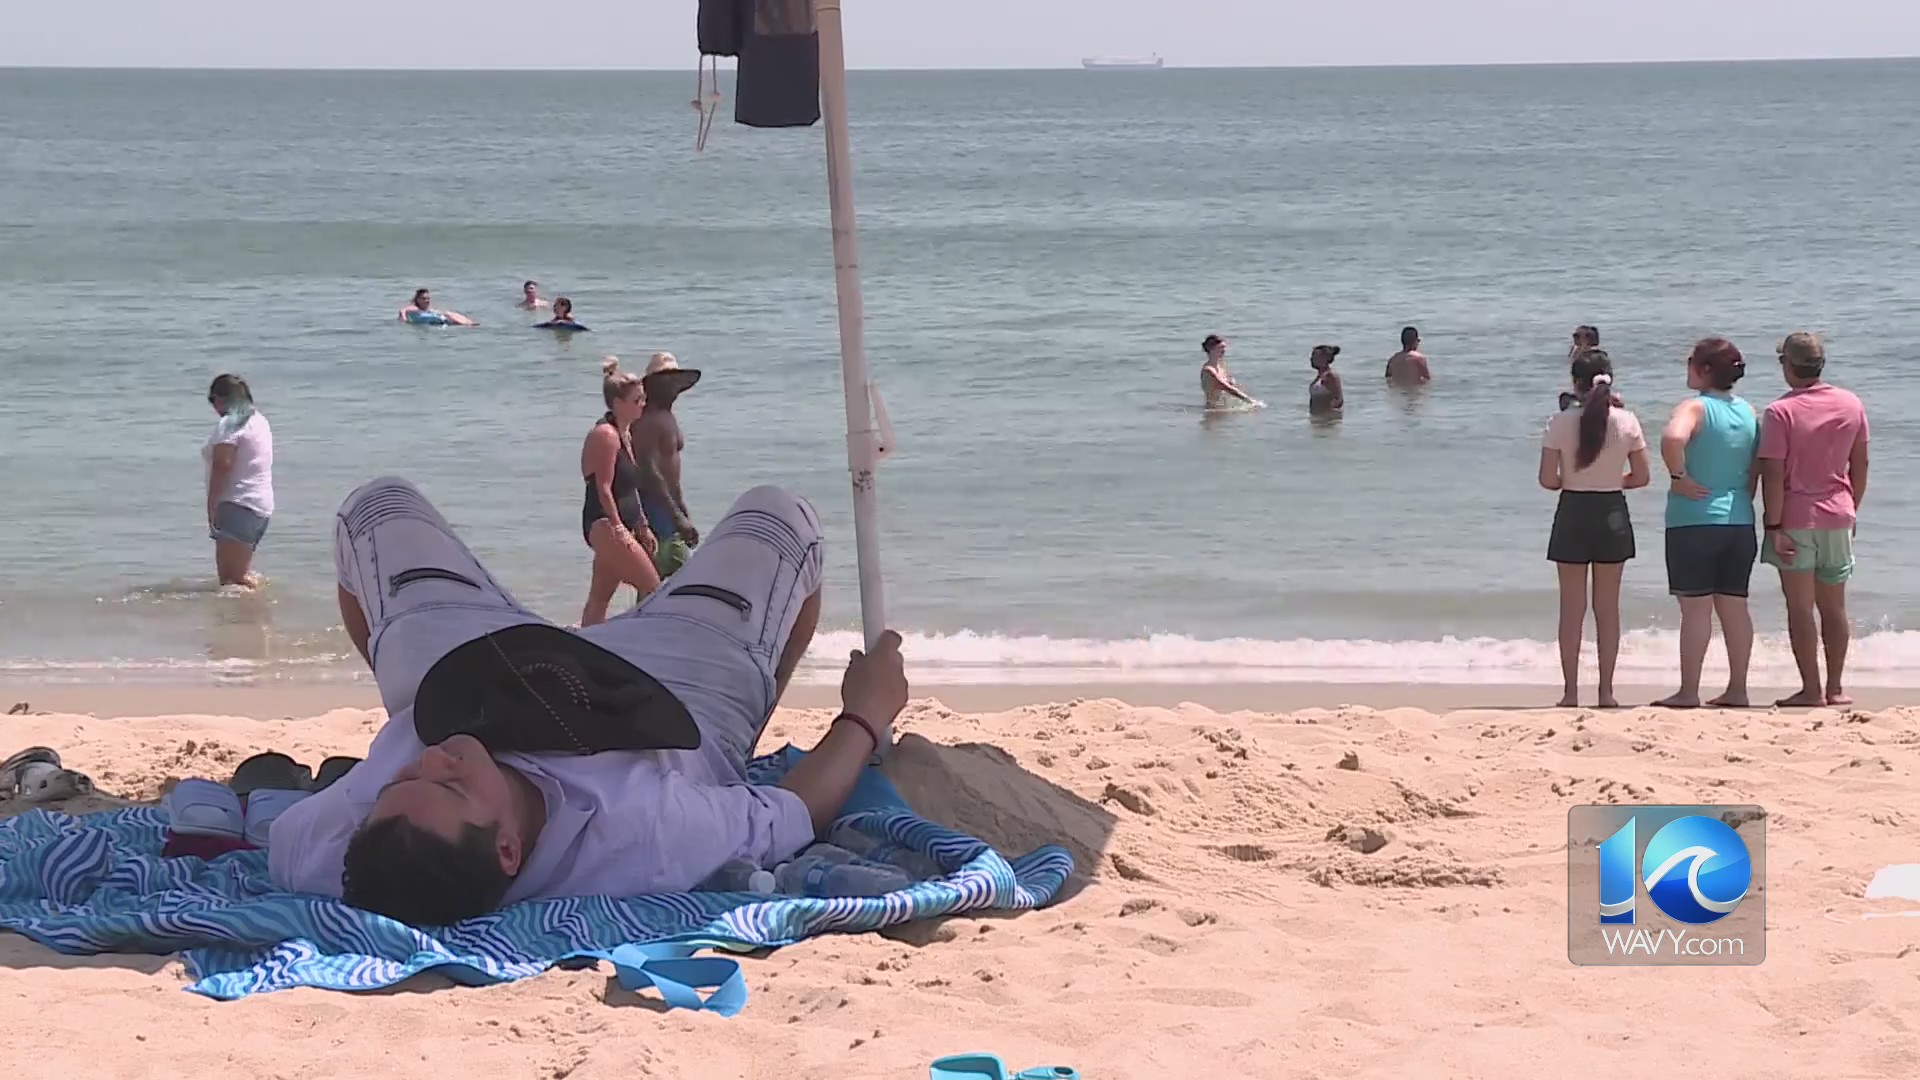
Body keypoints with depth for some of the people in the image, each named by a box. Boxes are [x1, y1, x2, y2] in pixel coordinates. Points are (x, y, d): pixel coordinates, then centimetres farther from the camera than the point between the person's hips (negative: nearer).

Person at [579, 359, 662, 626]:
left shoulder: (624, 435, 17)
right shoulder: (606, 435, -14)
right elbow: (604, 488, -19)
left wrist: (643, 528, 21)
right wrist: (618, 528, -22)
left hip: (619, 526, 10)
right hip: (605, 525, -10)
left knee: (600, 598, 9)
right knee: (652, 587, -10)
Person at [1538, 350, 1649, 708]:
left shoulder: (1562, 423, -10)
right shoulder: (1627, 422, -5)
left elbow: (1547, 479, -10)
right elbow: (1642, 477, 0)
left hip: (1573, 514, -1)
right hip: (1613, 514, 2)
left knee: (1572, 608, 7)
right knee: (1608, 608, 9)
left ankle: (1571, 691, 7)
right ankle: (1606, 691, 11)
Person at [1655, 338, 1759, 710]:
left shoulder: (1696, 408, -11)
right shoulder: (1748, 412, 9)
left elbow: (1672, 438, -32)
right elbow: (1757, 470, 11)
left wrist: (1679, 477, -19)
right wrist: (1741, 499, 17)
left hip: (1694, 521, -6)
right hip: (1739, 521, 6)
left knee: (1695, 608, -4)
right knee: (1735, 606, 10)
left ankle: (1689, 691, -3)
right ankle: (1737, 689, 12)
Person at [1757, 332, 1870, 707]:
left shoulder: (1781, 412, -13)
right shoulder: (1852, 405, 3)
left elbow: (1773, 475, -16)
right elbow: (1859, 466, 10)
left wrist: (1773, 526, -12)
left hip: (1796, 519, -5)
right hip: (1838, 517, 5)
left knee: (1800, 608, 1)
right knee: (1834, 607, 13)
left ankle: (1812, 689, 1)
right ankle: (1836, 688, 17)